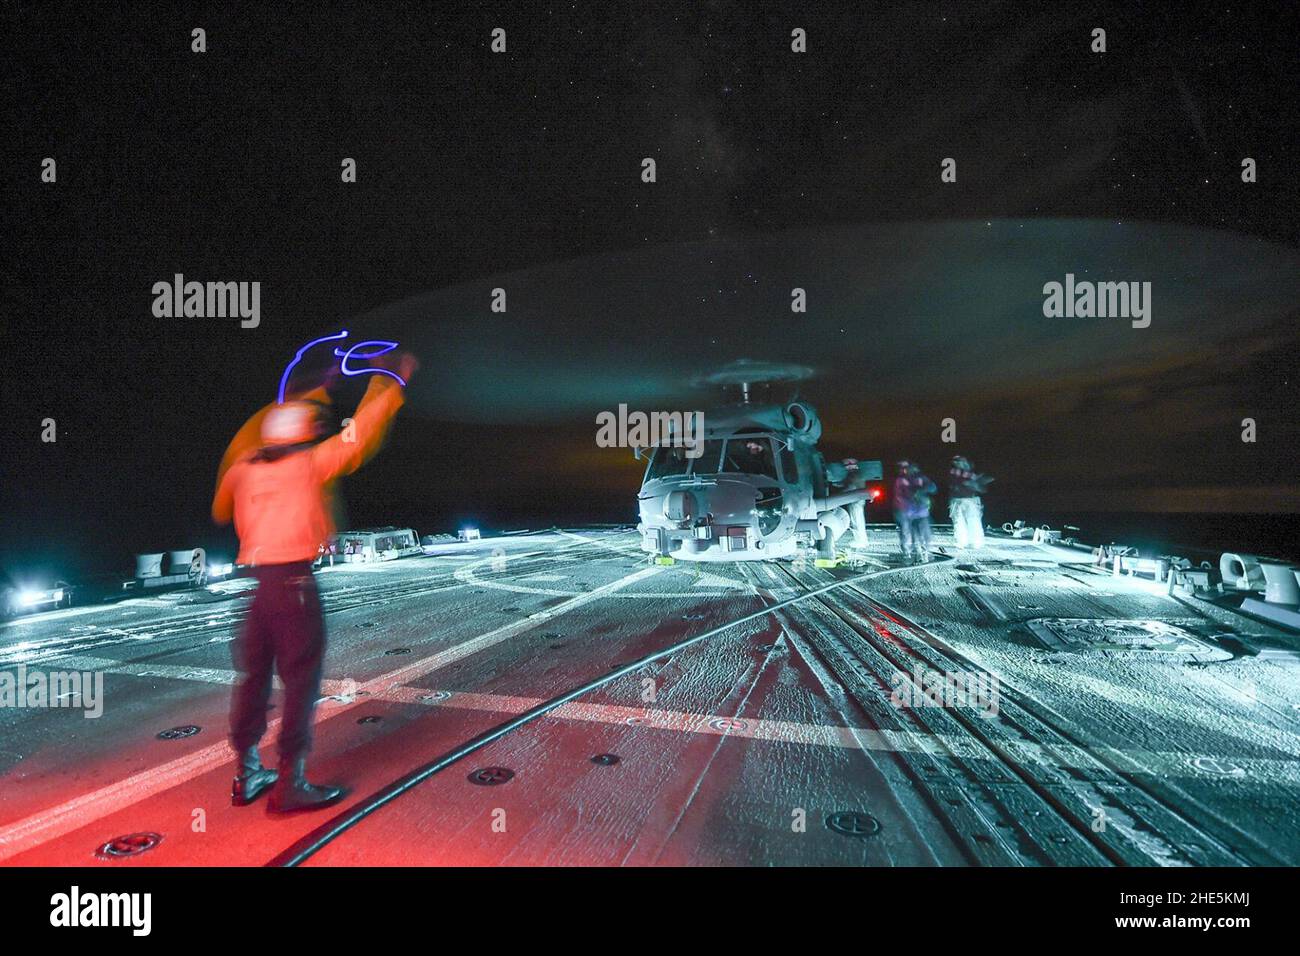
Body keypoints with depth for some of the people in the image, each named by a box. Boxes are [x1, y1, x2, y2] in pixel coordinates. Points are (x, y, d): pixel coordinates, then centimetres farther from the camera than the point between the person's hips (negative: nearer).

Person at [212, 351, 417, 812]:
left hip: (251, 579, 7)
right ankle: (291, 783, 3)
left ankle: (247, 775, 26)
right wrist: (393, 384, 9)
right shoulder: (311, 463, -3)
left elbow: (220, 511, 28)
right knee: (301, 680, 0)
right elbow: (360, 434, 0)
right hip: (293, 580, -6)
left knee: (253, 676, 15)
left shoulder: (243, 467, 12)